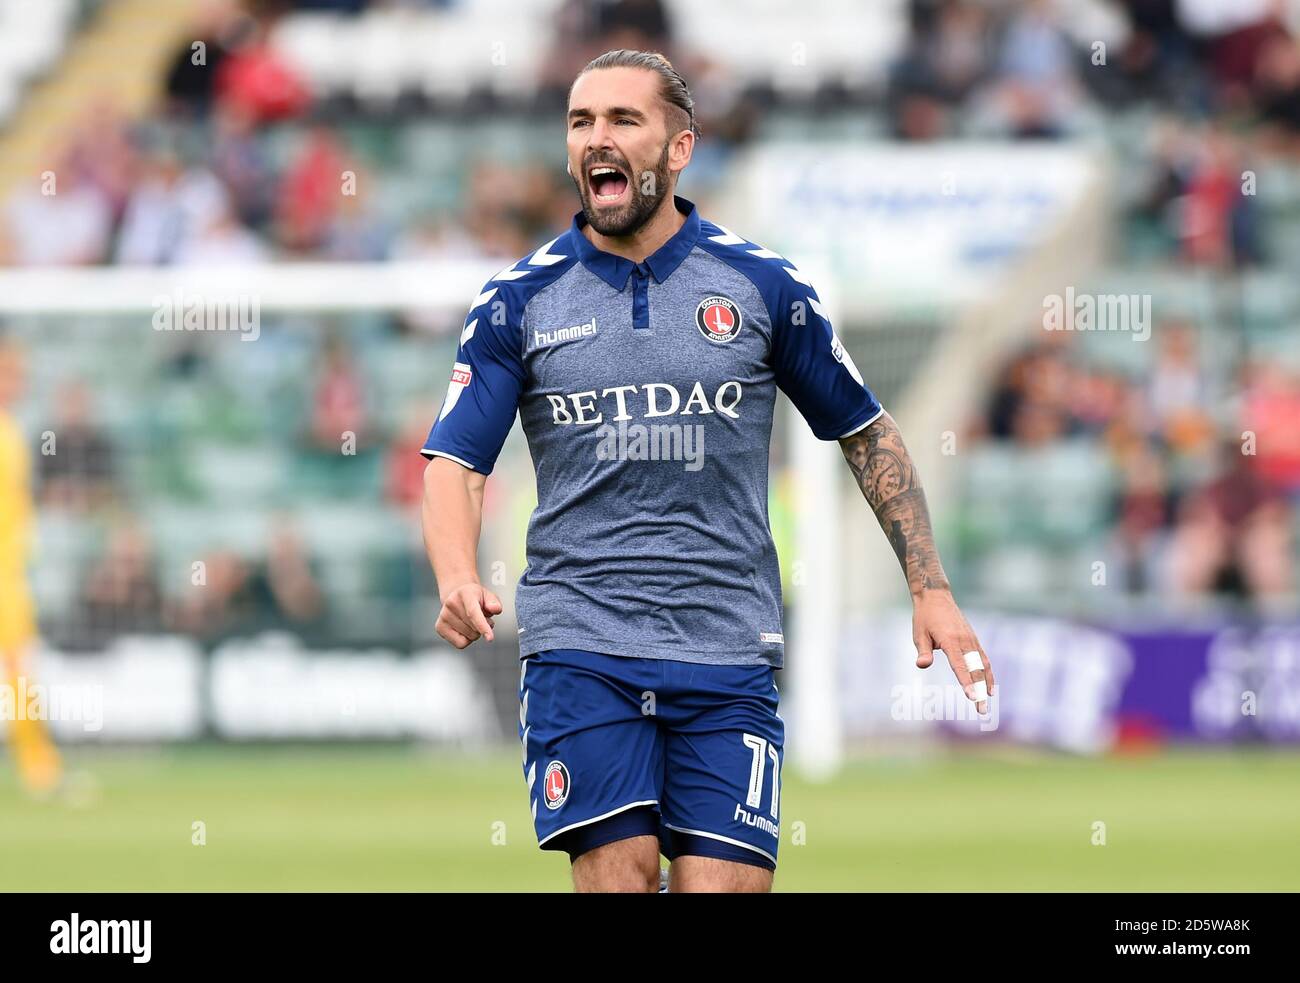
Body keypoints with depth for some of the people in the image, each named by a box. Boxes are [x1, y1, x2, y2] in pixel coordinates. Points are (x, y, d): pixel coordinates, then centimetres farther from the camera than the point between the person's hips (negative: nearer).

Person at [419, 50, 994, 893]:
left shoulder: (764, 286, 4)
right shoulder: (520, 300, 4)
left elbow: (866, 435, 13)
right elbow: (455, 461, 1)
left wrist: (931, 589, 8)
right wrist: (458, 582, -20)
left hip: (727, 653, 0)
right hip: (579, 648, 0)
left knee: (725, 884, -9)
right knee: (617, 874, -11)